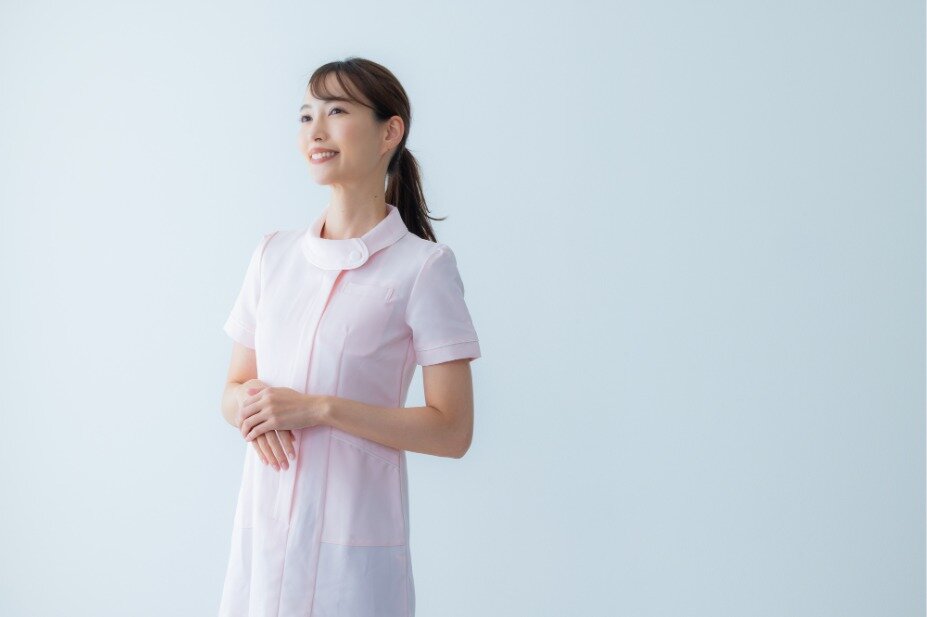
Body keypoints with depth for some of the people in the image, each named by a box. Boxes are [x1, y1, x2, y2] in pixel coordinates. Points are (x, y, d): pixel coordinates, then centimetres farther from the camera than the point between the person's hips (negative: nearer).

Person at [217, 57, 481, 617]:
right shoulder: (275, 253, 9)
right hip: (262, 528, 5)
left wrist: (319, 408, -18)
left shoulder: (423, 266, -8)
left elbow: (452, 431, -11)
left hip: (353, 539, -4)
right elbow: (235, 389, 14)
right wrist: (252, 407, -10)